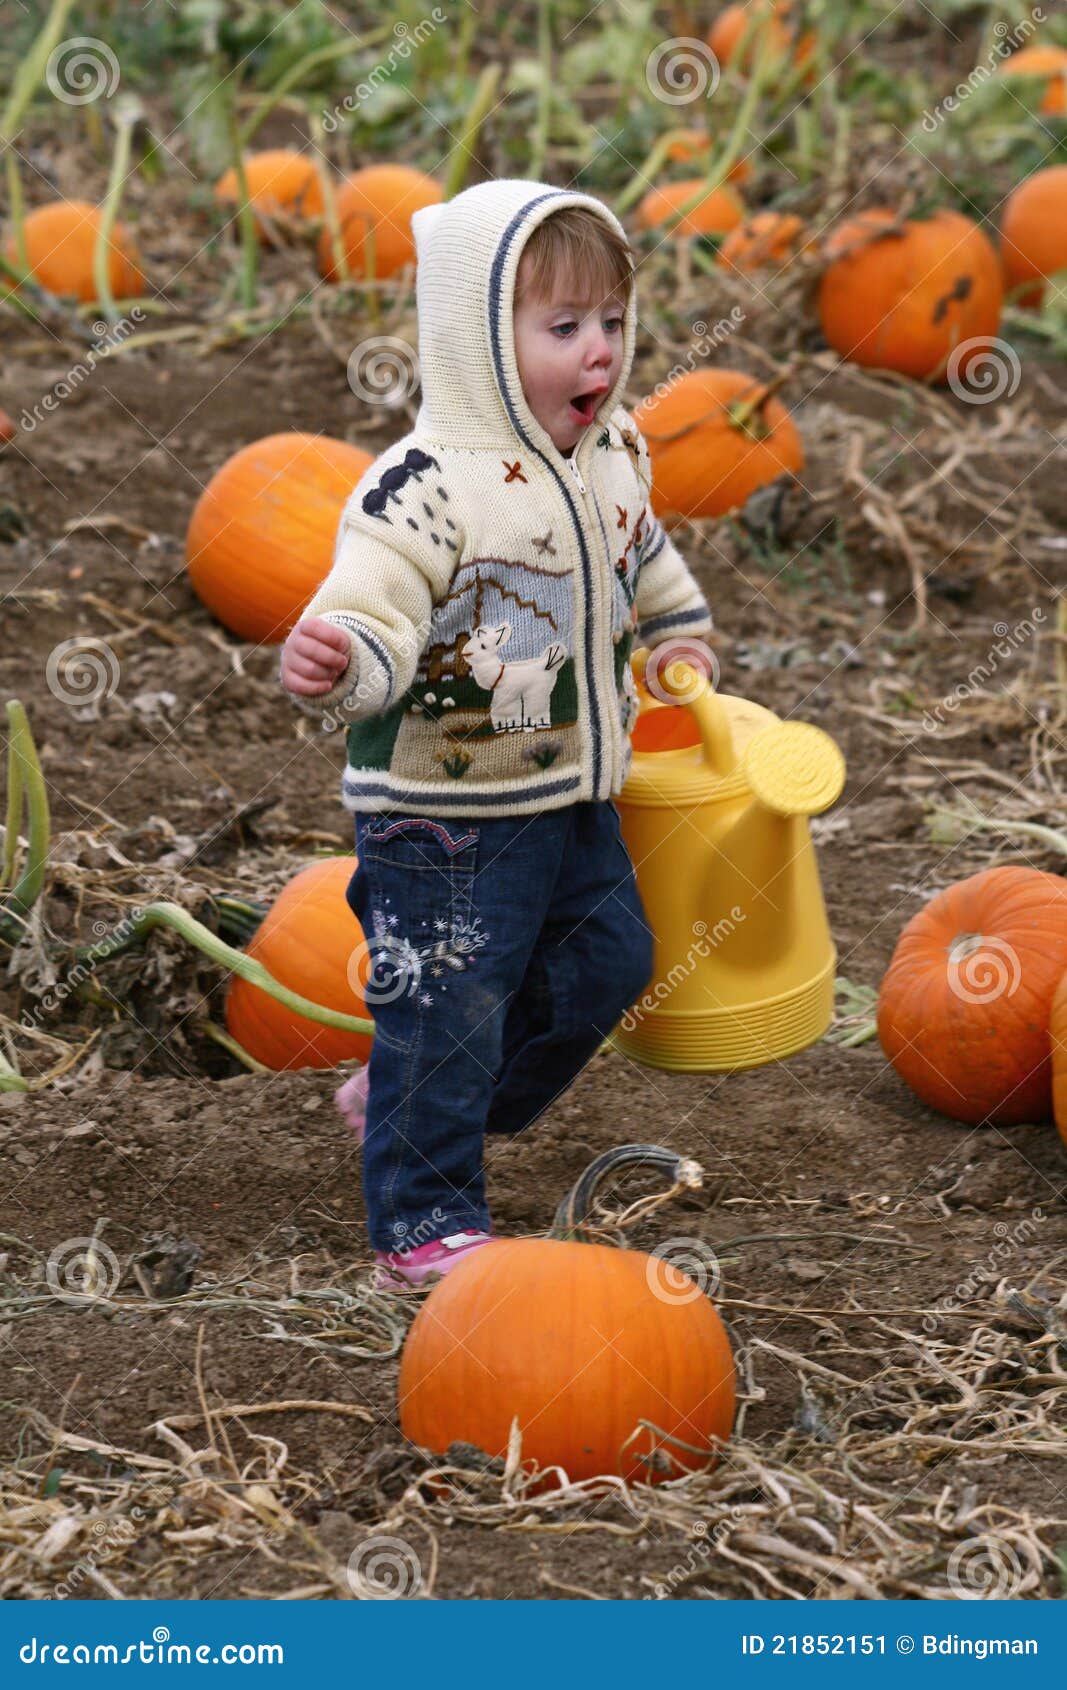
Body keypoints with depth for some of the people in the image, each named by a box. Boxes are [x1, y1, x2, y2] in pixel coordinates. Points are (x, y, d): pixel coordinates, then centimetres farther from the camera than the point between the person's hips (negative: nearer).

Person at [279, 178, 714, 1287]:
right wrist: (333, 666, -54)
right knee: (448, 1007, -2)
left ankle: (403, 1102, 37)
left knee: (607, 963, 20)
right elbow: (374, 614, -33)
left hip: (573, 793, 9)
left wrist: (682, 645, 33)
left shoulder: (613, 454, 2)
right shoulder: (426, 486, -25)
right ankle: (426, 1220, 12)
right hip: (446, 812, -9)